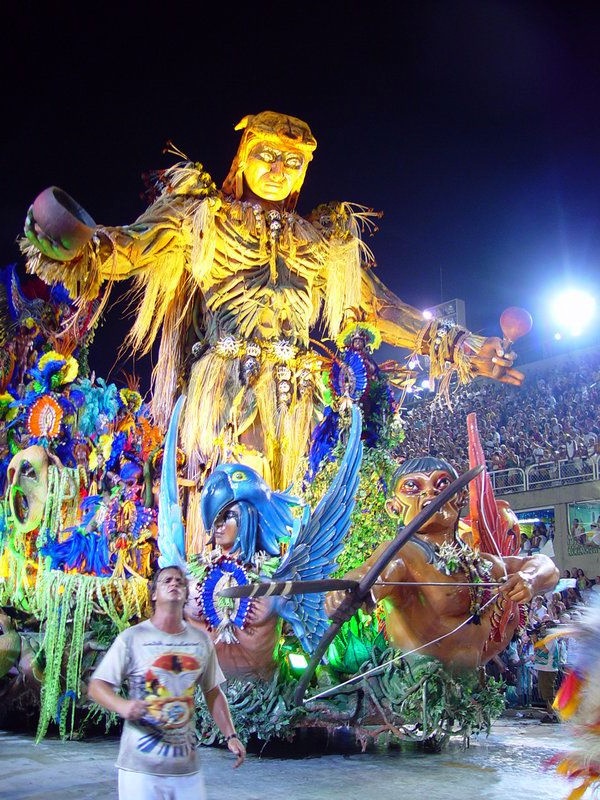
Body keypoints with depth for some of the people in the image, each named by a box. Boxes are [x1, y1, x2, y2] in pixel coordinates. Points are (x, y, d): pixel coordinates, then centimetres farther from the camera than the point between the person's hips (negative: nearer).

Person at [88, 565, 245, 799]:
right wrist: (122, 706, -25)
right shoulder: (132, 637, -7)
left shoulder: (201, 640, 6)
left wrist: (230, 735, 8)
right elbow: (96, 686, -6)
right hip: (141, 766, -3)